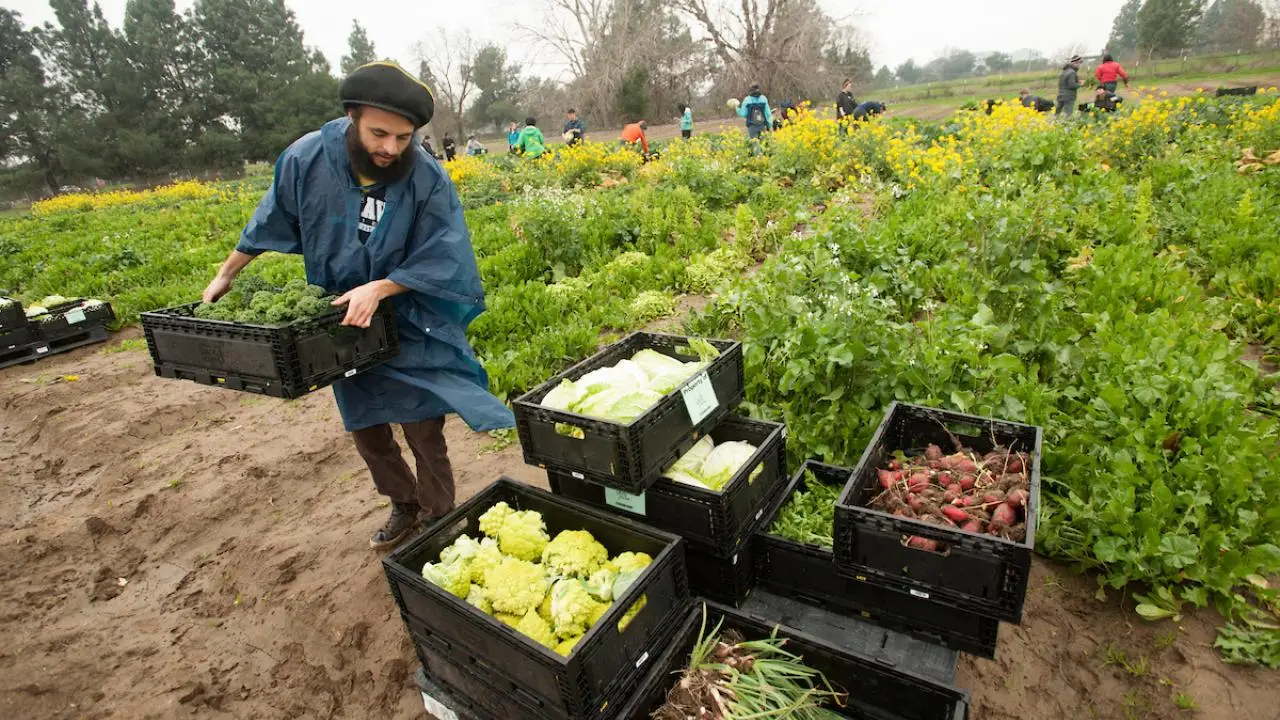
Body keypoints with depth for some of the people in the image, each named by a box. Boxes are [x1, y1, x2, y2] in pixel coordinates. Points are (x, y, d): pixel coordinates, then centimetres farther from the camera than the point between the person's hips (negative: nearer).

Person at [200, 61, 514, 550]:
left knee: (424, 433, 1)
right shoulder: (307, 159, -12)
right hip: (342, 325, 4)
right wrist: (224, 276, 14)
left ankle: (439, 522, 22)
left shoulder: (428, 180, -21)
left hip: (408, 325, -4)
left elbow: (439, 261, -18)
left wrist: (378, 288, -30)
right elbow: (269, 224, 5)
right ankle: (404, 506, 38)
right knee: (364, 429, 17)